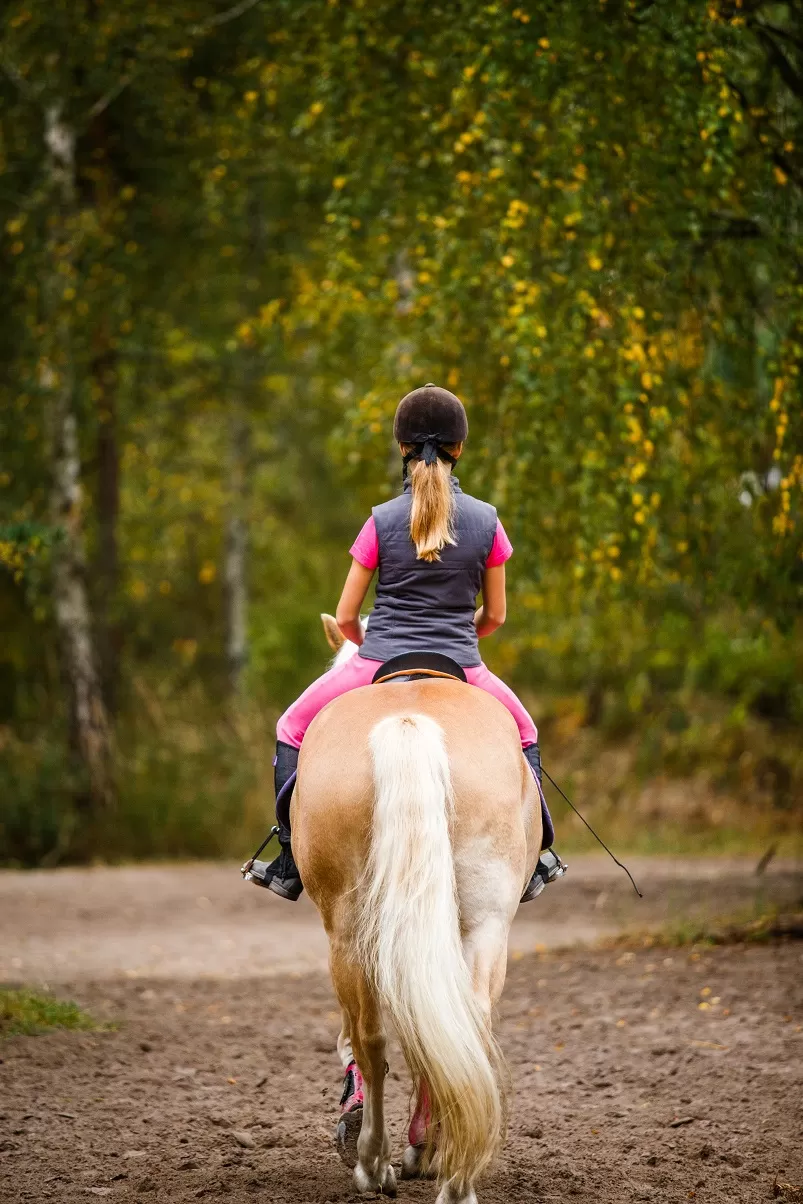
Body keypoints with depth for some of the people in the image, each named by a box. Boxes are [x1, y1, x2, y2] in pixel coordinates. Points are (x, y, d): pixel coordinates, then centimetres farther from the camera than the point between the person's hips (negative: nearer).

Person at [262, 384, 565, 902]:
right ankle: (531, 860, 27)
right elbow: (495, 615, 6)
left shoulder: (382, 521, -6)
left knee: (292, 729, 21)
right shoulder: (487, 521, -2)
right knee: (523, 732, 30)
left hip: (378, 664, -1)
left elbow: (345, 617, -1)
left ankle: (291, 862, 15)